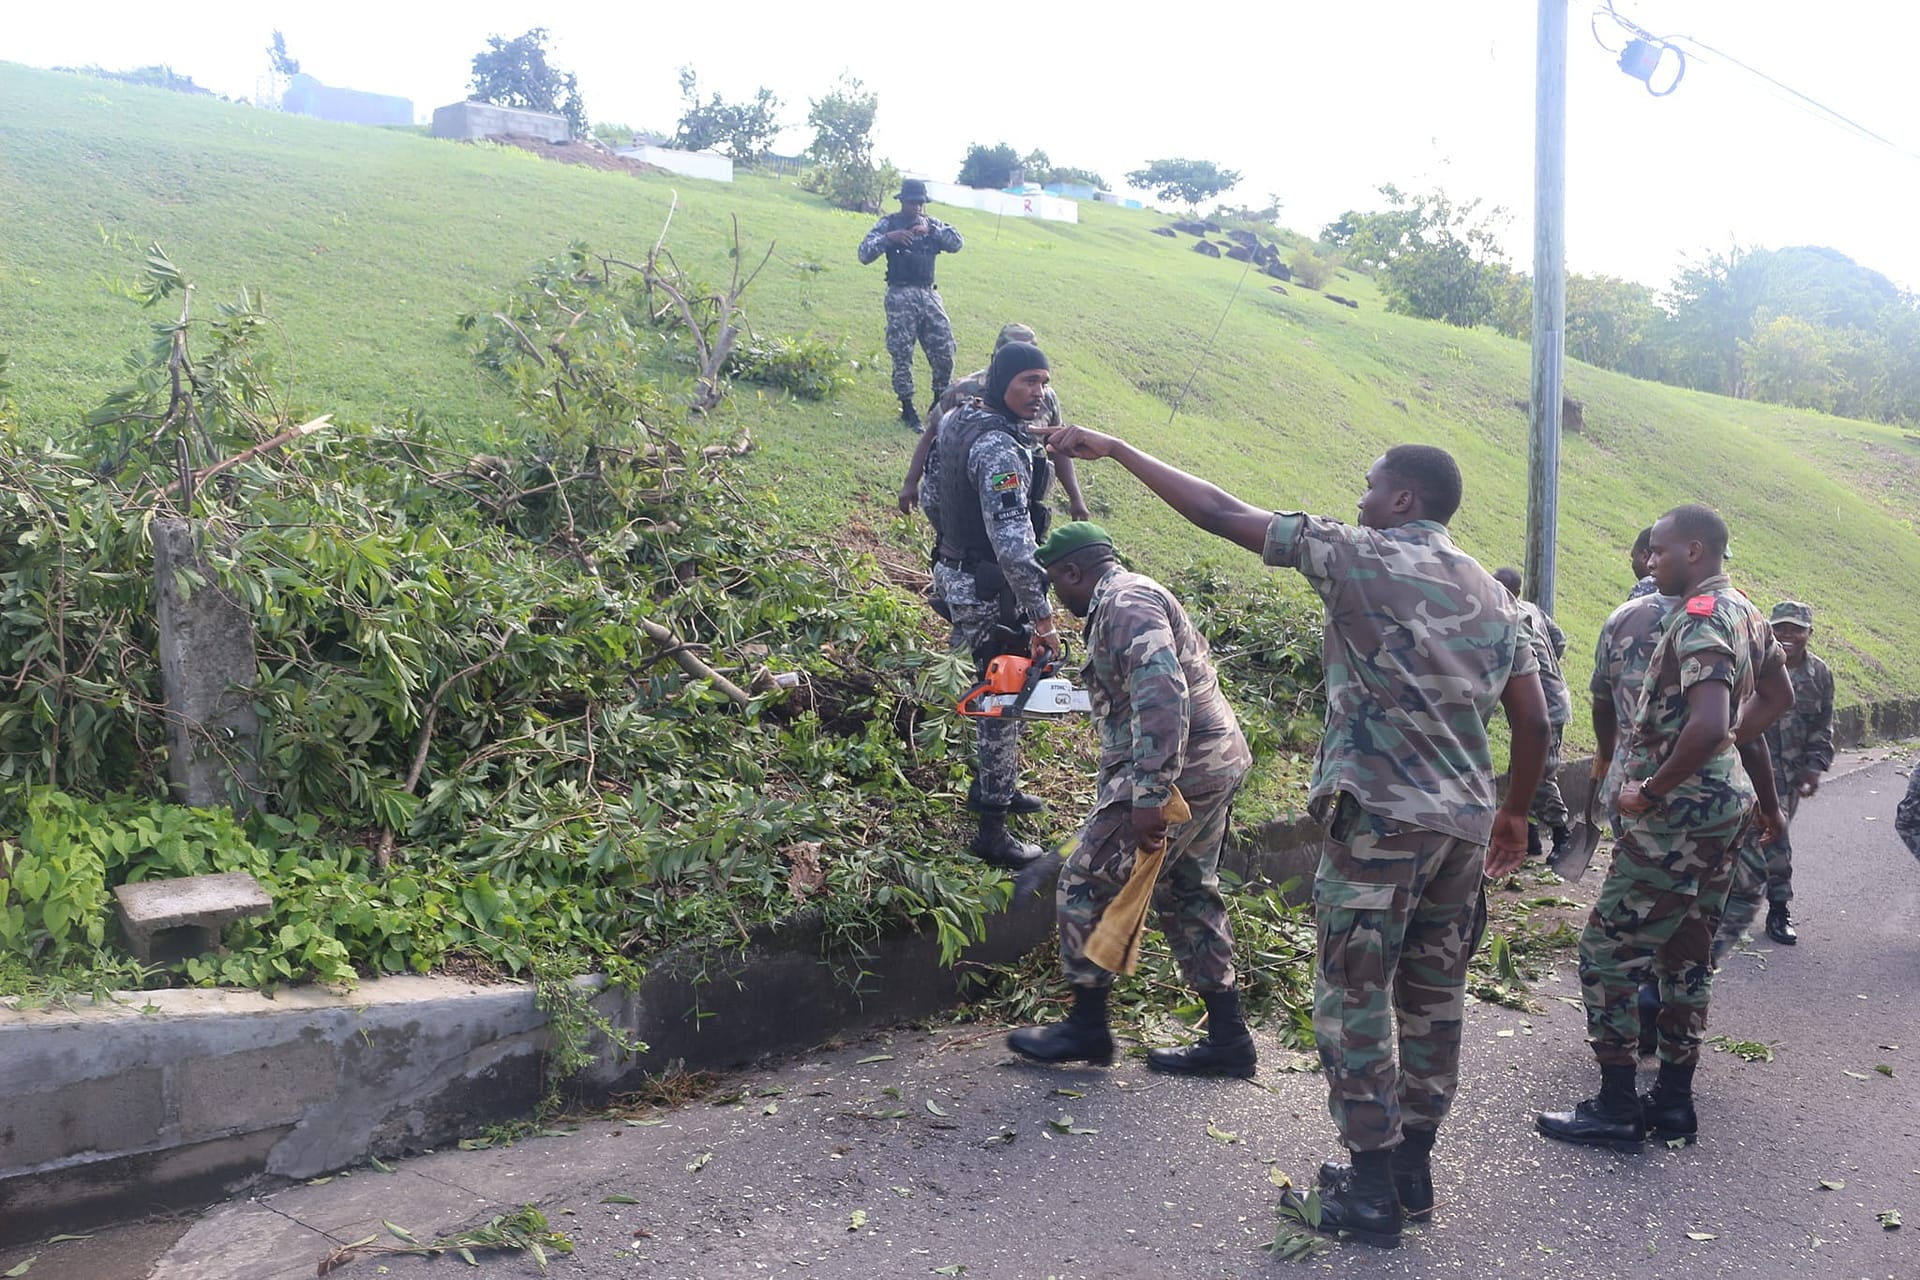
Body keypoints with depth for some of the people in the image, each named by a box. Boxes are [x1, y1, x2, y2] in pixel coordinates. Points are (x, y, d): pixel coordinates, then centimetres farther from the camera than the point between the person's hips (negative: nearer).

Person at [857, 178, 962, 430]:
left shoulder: (932, 224, 13)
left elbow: (956, 243, -2)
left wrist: (930, 230, -16)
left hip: (928, 294, 4)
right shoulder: (889, 224, 2)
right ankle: (907, 407, 8)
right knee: (902, 354, -3)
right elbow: (864, 254, -7)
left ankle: (940, 402, 19)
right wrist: (889, 237, -21)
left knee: (944, 351, 0)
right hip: (901, 295, -4)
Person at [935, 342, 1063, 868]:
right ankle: (992, 832, 10)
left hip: (958, 569, 10)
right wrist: (1043, 620, -27)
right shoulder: (1001, 450, -27)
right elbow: (1014, 546, -32)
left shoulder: (960, 419, 4)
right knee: (1006, 702, 0)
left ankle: (995, 786, 42)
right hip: (988, 591, -10)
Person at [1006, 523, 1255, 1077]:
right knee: (1186, 894, 18)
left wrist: (1149, 797, -31)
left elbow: (1162, 694, -28)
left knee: (1086, 885, 1)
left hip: (1177, 774, -11)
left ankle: (1087, 1027, 14)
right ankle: (1227, 1036, 24)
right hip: (1214, 765, 11)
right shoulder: (1139, 596, 18)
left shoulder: (1124, 603, -15)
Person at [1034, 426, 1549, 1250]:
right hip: (1464, 822, 7)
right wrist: (1513, 812, 27)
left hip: (1381, 816, -7)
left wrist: (1115, 449, 1)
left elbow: (1219, 513, -7)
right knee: (1433, 999, 15)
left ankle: (1371, 1192, 10)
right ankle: (1412, 1167, 27)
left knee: (1353, 1001, 3)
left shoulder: (1358, 557, -6)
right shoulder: (1493, 594, 13)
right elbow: (1534, 722, 12)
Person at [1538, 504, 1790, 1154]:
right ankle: (1674, 1099, 24)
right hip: (1725, 806, 10)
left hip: (1679, 814, -10)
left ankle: (1617, 1107, 4)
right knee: (1687, 954, 16)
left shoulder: (1700, 619, -20)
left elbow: (1708, 727, -33)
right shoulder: (1747, 614, 11)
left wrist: (1649, 791, -21)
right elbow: (1776, 697, 24)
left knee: (1608, 951, -2)